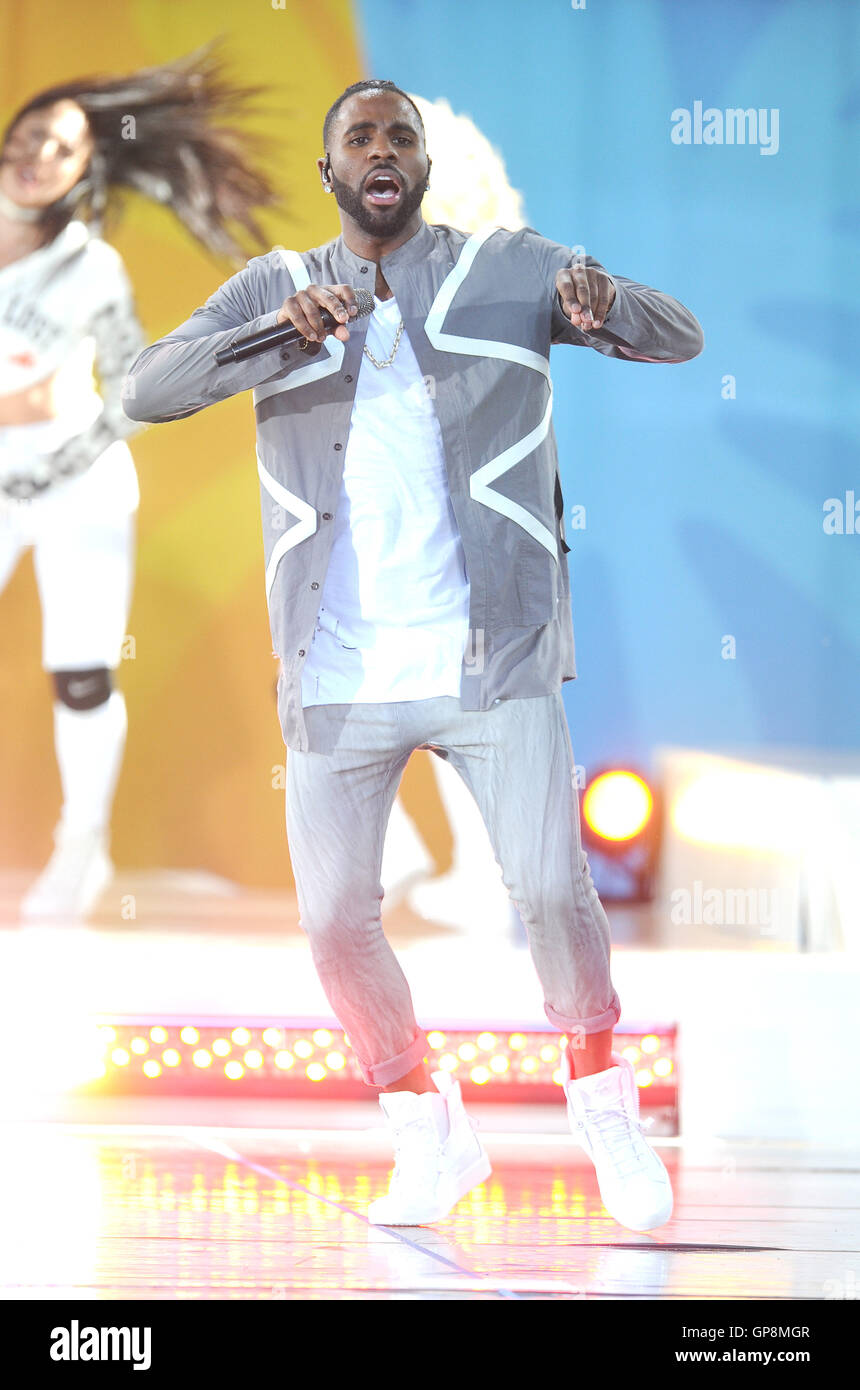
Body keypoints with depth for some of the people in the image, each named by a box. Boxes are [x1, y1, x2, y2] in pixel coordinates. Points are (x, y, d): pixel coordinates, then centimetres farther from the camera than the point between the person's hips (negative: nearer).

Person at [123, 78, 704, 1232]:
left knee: (551, 886, -13)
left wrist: (606, 303, -26)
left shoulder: (508, 269, 4)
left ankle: (603, 1102, 11)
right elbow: (149, 392, -7)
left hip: (491, 658, -2)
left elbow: (681, 337, -2)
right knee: (336, 919, 1)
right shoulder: (274, 292, 7)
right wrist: (284, 335, -24)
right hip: (340, 677, 2)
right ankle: (432, 1139, 21)